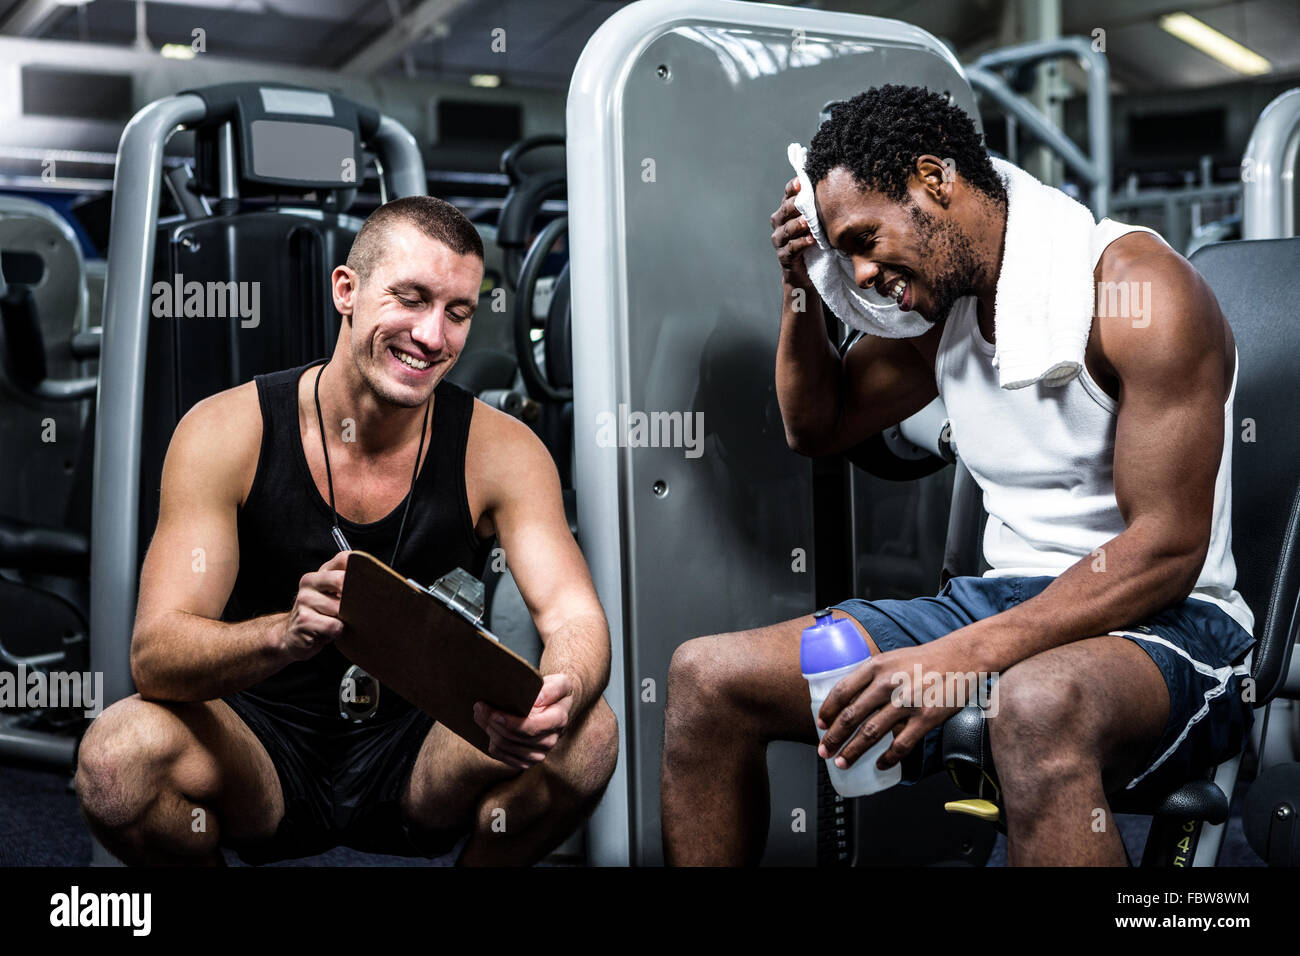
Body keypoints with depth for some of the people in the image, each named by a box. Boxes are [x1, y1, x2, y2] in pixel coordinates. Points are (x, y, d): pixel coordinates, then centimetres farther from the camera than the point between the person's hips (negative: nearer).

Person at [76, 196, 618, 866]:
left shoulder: (500, 451, -9)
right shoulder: (227, 432, -13)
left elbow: (576, 620, -19)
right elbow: (155, 654, -21)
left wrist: (557, 699, -44)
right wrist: (286, 634, -43)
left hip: (418, 755, 1)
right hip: (262, 746, -1)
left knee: (585, 738, -26)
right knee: (117, 756, -31)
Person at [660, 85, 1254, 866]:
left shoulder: (1139, 288, -14)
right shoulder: (942, 302, 10)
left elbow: (1167, 550, -19)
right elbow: (818, 426, 25)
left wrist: (961, 659, -28)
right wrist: (803, 289, 6)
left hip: (1163, 623, -7)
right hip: (1000, 599, 7)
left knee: (1039, 703, -45)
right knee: (705, 677, -5)